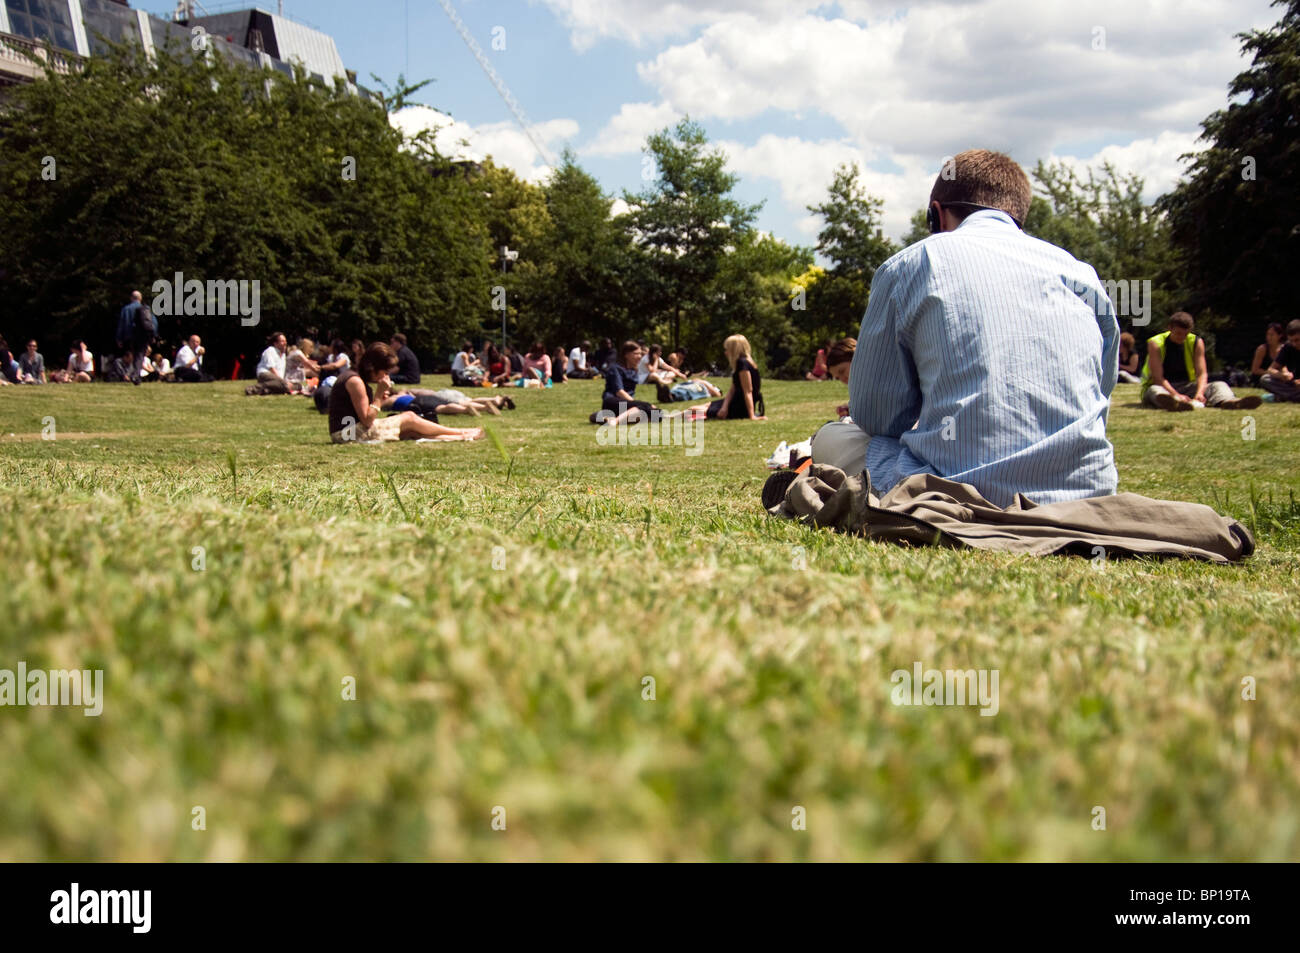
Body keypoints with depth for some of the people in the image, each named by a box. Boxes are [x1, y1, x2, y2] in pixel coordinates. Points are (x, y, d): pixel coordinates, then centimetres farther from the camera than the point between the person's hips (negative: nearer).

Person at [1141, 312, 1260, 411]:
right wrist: (1176, 396, -35)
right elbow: (1158, 377, -18)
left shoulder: (1196, 343, 3)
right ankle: (1174, 403, -78)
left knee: (1219, 385, -17)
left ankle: (1228, 401, -56)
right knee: (1154, 390, -40)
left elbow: (1202, 373, -5)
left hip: (1186, 386, 5)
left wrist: (1200, 392, -29)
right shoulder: (1156, 344, -9)